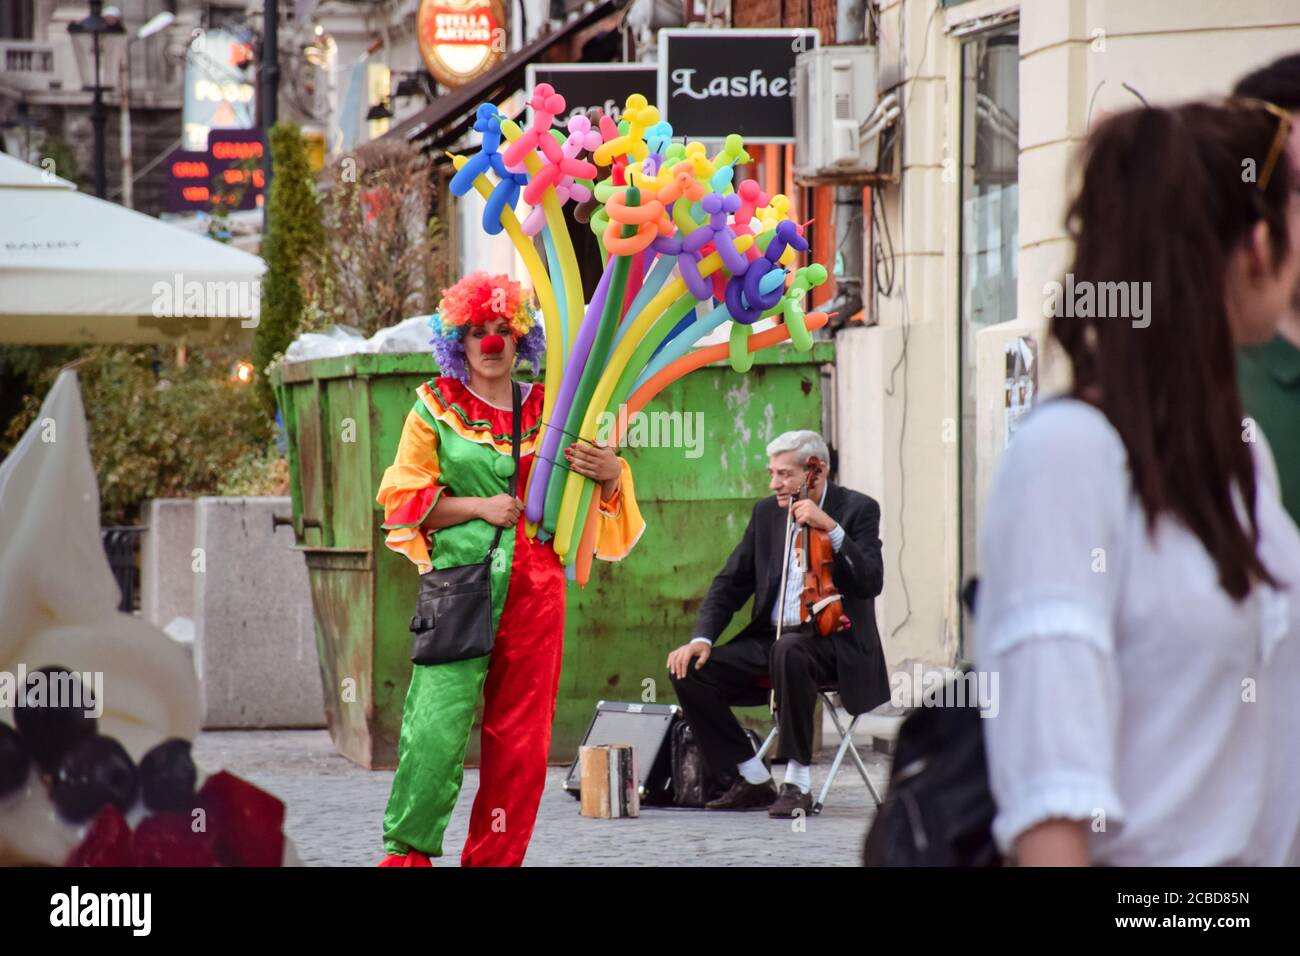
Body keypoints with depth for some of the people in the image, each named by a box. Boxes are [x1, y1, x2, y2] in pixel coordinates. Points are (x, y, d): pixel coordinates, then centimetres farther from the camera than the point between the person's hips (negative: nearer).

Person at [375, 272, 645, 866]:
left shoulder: (545, 410, 14)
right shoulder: (436, 408, 6)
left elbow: (590, 502, 22)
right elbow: (403, 499, 3)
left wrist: (611, 474, -1)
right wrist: (479, 506, -8)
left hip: (535, 587, 3)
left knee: (521, 735, 1)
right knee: (440, 722, -15)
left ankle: (495, 857, 9)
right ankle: (406, 851, -3)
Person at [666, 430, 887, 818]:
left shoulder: (858, 509, -3)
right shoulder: (767, 513, 11)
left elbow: (871, 582, -16)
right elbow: (730, 583, 12)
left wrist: (832, 529, -26)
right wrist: (702, 637, -3)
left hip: (833, 642, -6)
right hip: (771, 640, 6)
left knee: (788, 650, -40)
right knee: (690, 670, -14)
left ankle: (798, 783, -31)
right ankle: (753, 781, -4)